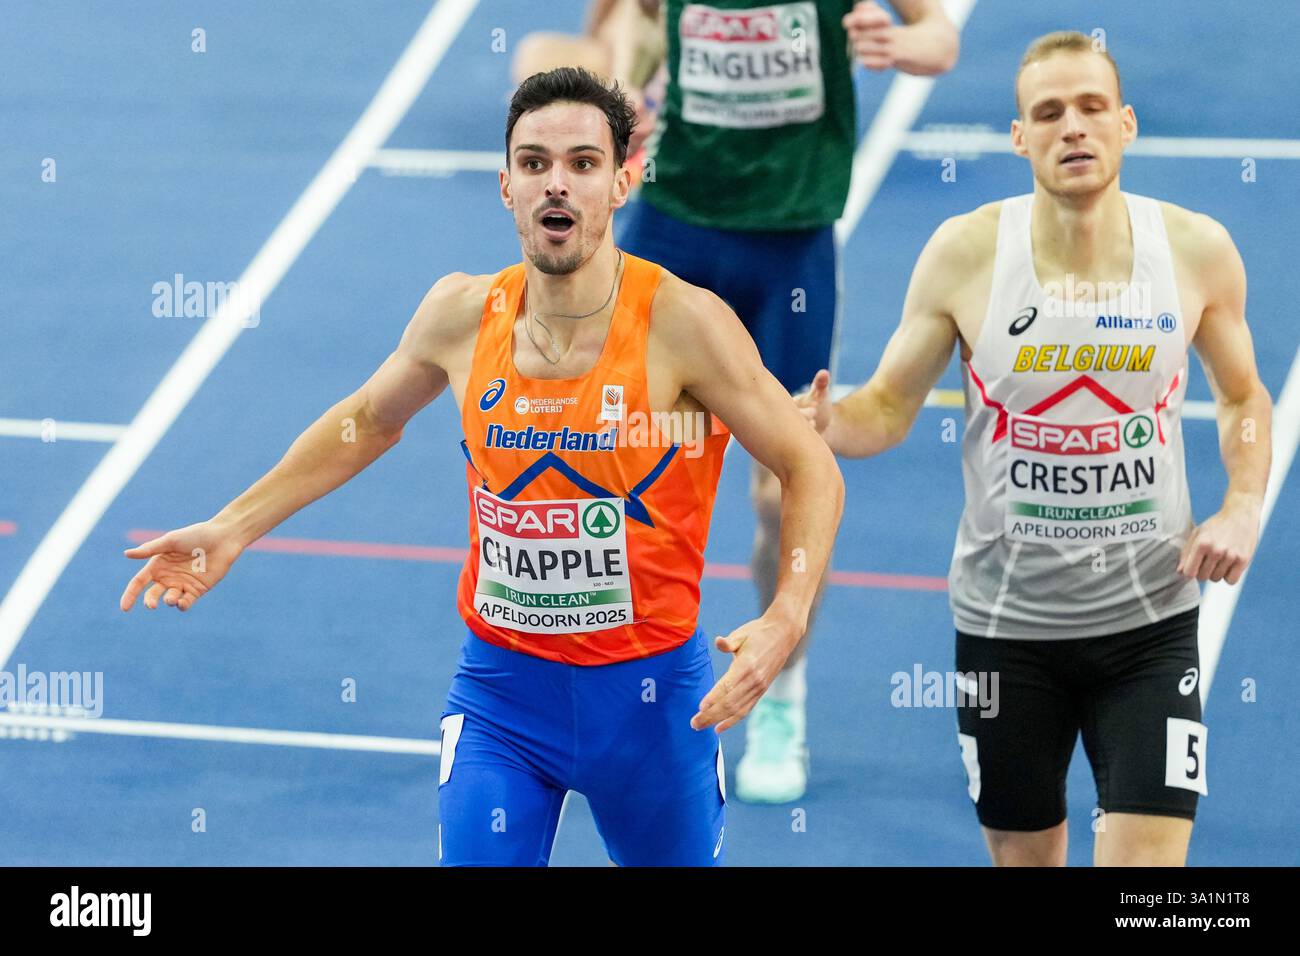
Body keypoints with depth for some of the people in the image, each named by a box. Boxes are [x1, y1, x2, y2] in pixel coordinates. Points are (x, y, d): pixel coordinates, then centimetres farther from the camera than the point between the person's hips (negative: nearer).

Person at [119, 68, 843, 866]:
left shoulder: (682, 323, -17)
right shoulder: (463, 315, -5)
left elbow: (813, 471, -10)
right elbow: (370, 420, 15)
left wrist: (786, 621, -25)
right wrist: (234, 527, 11)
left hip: (651, 689, -2)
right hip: (500, 688, 2)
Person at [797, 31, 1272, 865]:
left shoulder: (1197, 249, -5)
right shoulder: (965, 252, -9)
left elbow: (1243, 393, 12)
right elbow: (889, 407, 0)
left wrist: (1243, 508, -6)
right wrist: (829, 424, -23)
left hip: (1149, 621, 0)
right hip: (1006, 620, 0)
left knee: (1147, 859, -11)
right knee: (1026, 854, 14)